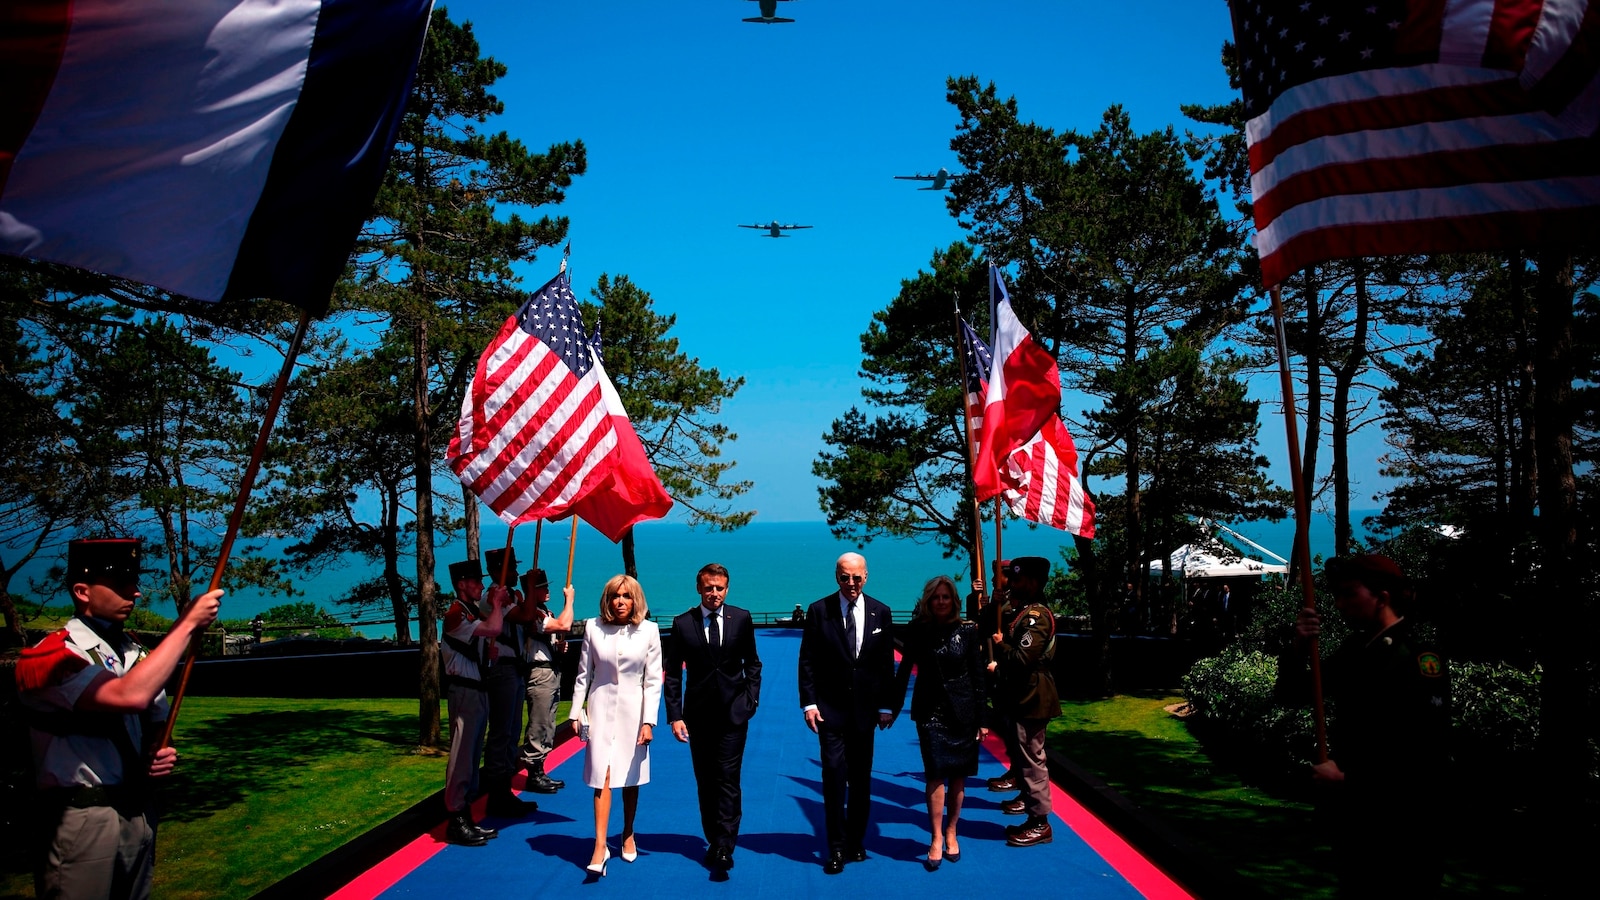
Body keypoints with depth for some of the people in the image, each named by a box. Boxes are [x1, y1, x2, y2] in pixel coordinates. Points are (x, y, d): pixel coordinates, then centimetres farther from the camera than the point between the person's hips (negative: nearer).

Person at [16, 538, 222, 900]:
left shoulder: (138, 655, 10)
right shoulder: (50, 657, -14)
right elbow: (130, 696, -30)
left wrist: (163, 755, -4)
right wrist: (188, 623, -25)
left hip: (139, 812, 7)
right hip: (84, 820, -7)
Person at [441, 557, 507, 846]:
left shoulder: (475, 612, 15)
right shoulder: (456, 614, -15)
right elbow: (493, 629, -28)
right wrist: (496, 602, -10)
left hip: (478, 690, 10)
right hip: (464, 691, -10)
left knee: (473, 754, 14)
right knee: (461, 755, -8)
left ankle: (466, 816, 21)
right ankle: (455, 822, -2)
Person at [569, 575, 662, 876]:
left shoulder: (649, 631, -7)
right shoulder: (593, 628, -4)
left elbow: (653, 681, -5)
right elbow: (583, 674, 3)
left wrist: (649, 721, -9)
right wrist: (576, 712, 2)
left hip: (633, 710, 0)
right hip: (601, 707, 0)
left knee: (630, 778, 11)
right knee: (603, 776, -7)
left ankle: (628, 836, 30)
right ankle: (600, 846, -5)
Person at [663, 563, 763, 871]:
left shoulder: (741, 619, 0)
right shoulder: (683, 623, -2)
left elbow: (752, 663, 9)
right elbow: (673, 674, 0)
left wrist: (751, 699, 0)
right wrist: (674, 715, -5)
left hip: (733, 713, -1)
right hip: (699, 714, 1)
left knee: (728, 780, -7)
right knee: (706, 783, 9)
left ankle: (725, 848, -5)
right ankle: (714, 841, 20)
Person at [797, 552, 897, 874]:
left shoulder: (880, 612, 2)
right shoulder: (819, 611, -4)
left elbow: (886, 663, 5)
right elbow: (807, 661, -3)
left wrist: (886, 706, 3)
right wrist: (809, 703, -9)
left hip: (865, 709, 2)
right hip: (830, 709, -2)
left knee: (861, 779, 11)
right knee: (834, 777, -4)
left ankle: (856, 841, 26)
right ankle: (837, 848, 7)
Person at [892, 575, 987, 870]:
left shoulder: (967, 630, -3)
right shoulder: (917, 631, -2)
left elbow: (978, 676, 1)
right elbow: (904, 671, 4)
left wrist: (980, 718, 0)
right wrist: (894, 708, 3)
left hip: (962, 712, 1)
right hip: (930, 711, -1)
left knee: (958, 775, 7)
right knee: (936, 774, -8)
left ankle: (951, 833, 22)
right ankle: (936, 839, 1)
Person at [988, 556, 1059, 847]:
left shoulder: (1036, 616, -20)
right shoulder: (1025, 612, 13)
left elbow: (1022, 658, -28)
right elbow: (1014, 650, 13)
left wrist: (1000, 645, -14)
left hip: (1031, 699, -11)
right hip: (1022, 696, 11)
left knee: (1032, 758, -6)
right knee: (1023, 753, 23)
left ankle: (1039, 823, 0)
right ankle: (1027, 798, 40)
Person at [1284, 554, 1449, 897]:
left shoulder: (1418, 659, -18)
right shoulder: (1355, 649, 7)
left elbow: (1427, 752, -24)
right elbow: (1295, 690, 11)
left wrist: (1349, 778, -19)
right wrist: (1299, 649, -9)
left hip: (1402, 825, -8)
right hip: (1354, 812, 8)